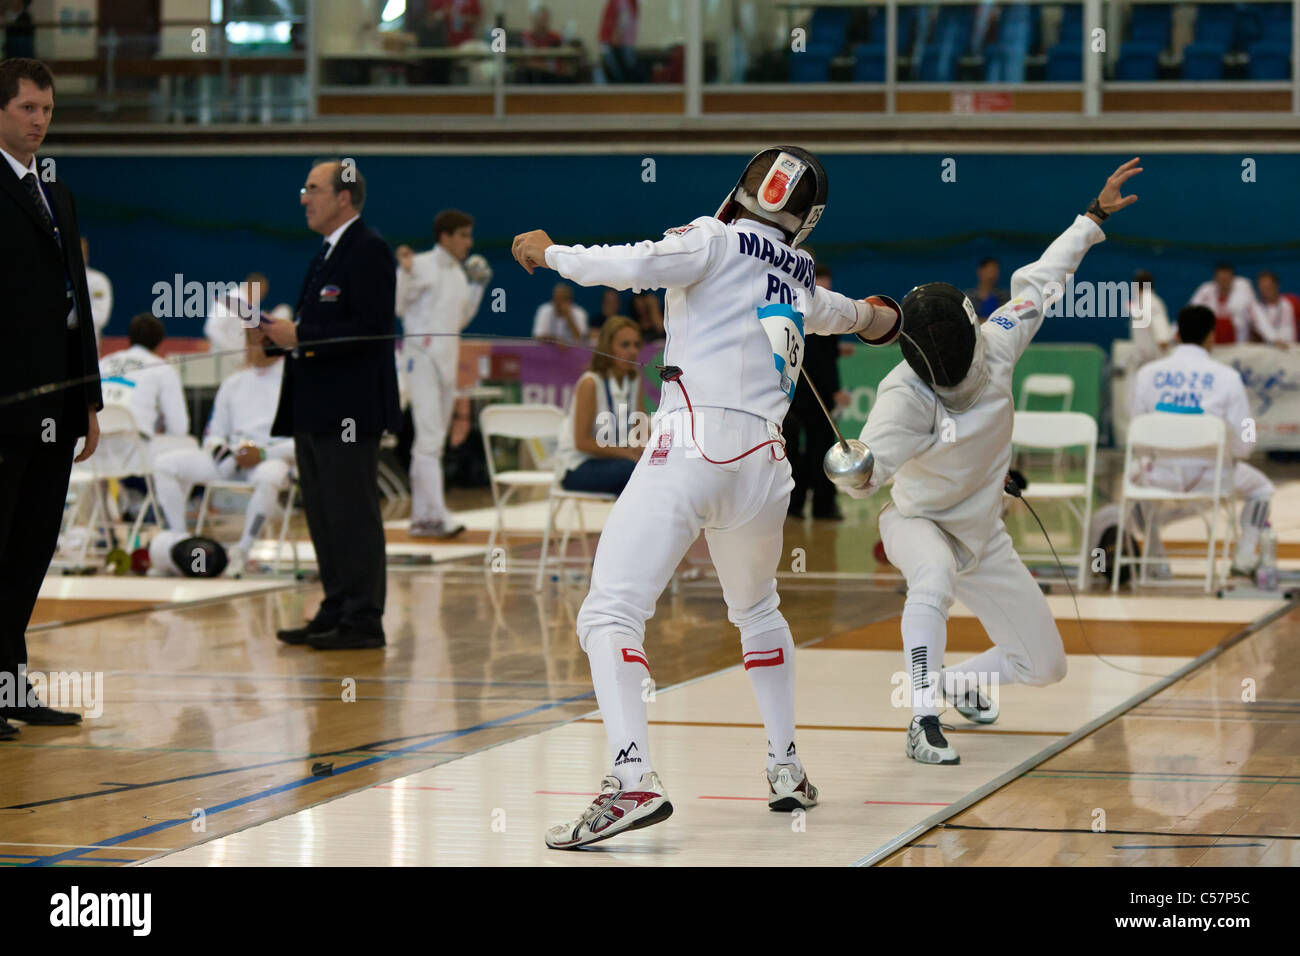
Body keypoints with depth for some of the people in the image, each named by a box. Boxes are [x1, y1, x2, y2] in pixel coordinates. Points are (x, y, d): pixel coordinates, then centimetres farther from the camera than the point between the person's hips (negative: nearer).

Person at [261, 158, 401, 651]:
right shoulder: (329, 252, 19)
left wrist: (301, 337, -20)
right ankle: (335, 612, 19)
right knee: (323, 516, 13)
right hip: (316, 409, 10)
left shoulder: (368, 250, -12)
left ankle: (363, 621, -4)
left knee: (352, 516, -7)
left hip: (349, 408, -10)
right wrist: (282, 332, 7)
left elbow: (371, 330, -21)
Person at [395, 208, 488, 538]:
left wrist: (479, 285, 16)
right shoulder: (422, 266, -7)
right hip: (423, 358, -8)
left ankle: (421, 517, 15)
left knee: (433, 442, 10)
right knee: (429, 440, -14)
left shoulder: (458, 272, 14)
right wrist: (404, 271, -21)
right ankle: (437, 516, -20)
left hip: (447, 360, 8)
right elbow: (396, 306, -10)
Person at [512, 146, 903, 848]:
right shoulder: (800, 278, 23)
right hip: (765, 465, 6)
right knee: (756, 610, 31)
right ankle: (787, 768, 32)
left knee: (611, 613, -10)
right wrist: (875, 316, 71)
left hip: (695, 445, -6)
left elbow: (635, 267, -14)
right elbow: (836, 313, 47)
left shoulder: (717, 242, 5)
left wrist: (549, 252, 2)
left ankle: (632, 779, -28)